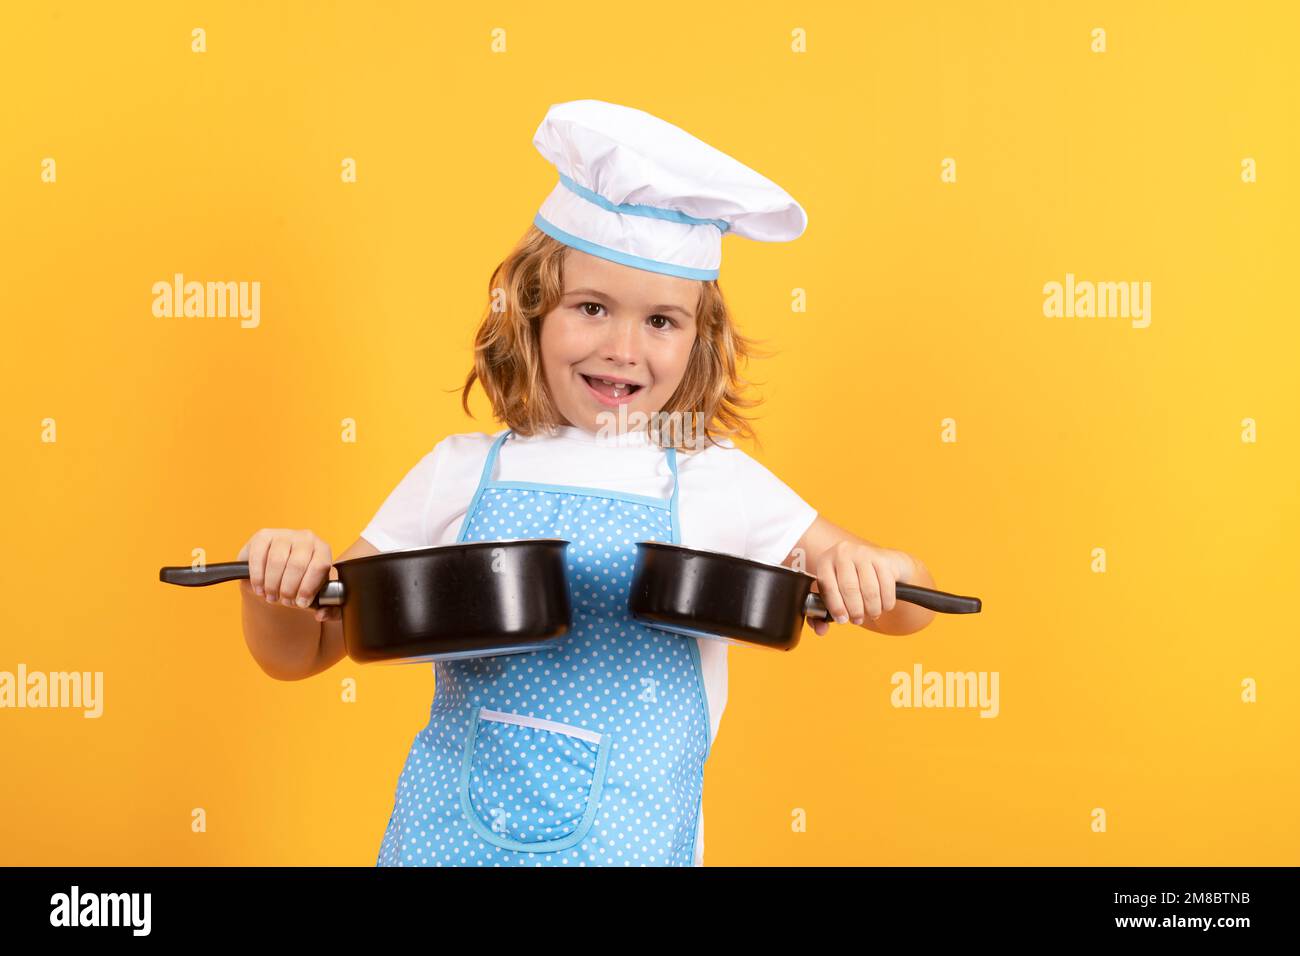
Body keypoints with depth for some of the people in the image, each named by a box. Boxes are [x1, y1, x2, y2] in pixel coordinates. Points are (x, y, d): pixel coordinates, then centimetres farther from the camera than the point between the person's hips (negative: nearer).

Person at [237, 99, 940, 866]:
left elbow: (909, 611, 5)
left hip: (629, 840, 0)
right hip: (449, 831, 1)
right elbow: (296, 655, 4)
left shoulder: (719, 486, -4)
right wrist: (276, 582, -18)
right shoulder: (461, 474, -3)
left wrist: (875, 575, -18)